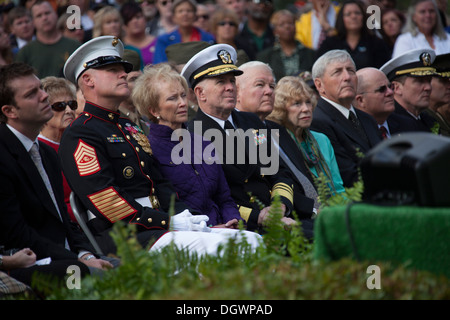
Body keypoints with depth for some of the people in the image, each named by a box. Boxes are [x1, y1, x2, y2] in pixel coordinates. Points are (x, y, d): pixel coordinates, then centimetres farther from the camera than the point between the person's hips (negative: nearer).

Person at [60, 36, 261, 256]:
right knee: (213, 245, -30)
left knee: (251, 241, -10)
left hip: (156, 227, 9)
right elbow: (105, 201, -14)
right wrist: (169, 222, -17)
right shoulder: (79, 135, -3)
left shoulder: (129, 129, 26)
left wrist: (184, 214, 3)